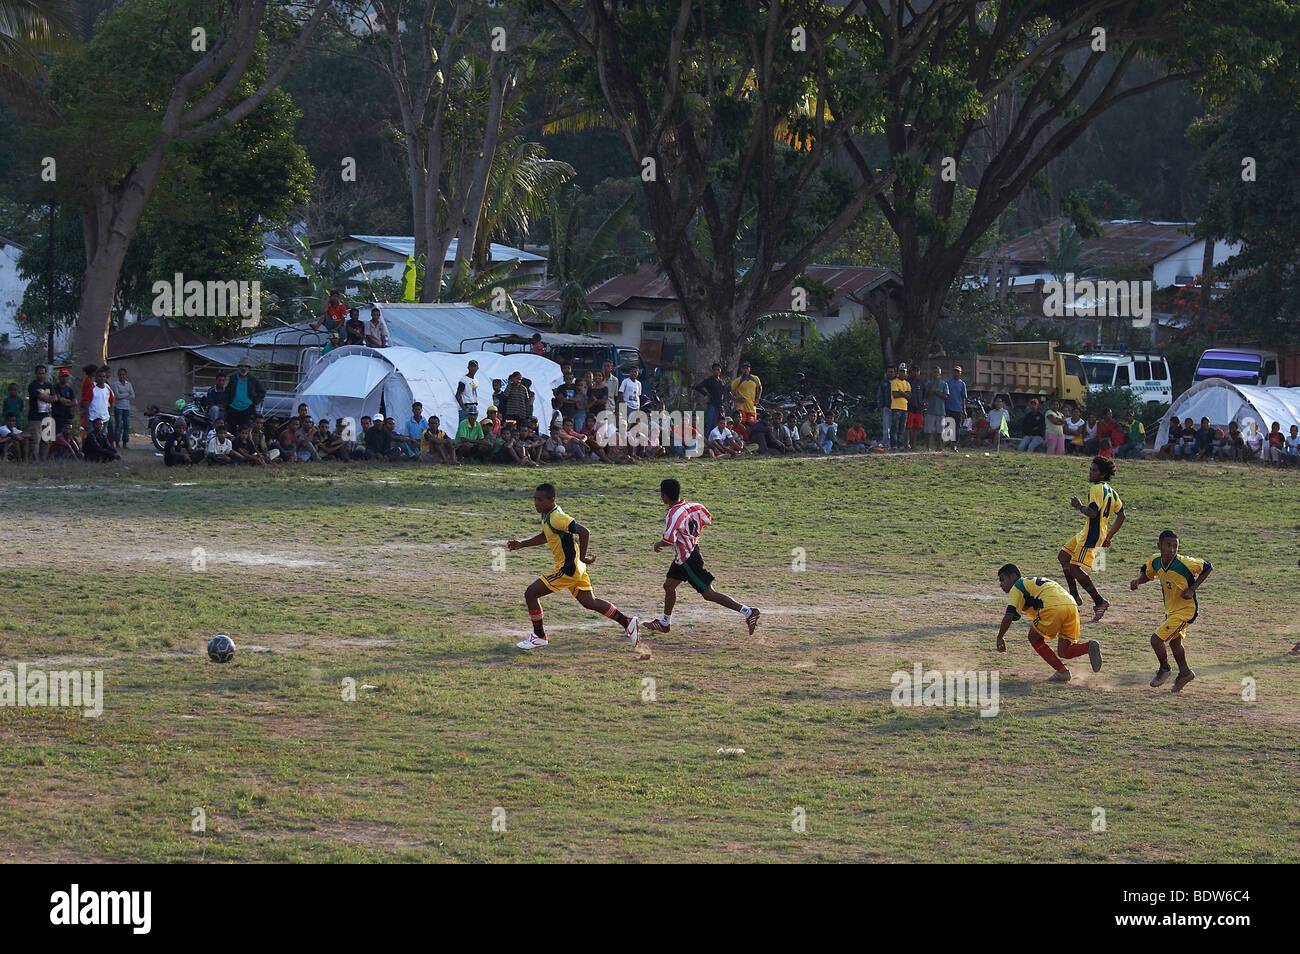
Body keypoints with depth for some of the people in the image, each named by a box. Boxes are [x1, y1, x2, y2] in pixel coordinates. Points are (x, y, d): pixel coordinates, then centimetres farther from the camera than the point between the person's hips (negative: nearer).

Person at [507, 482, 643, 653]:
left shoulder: (557, 518, -23)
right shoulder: (547, 515, 7)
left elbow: (584, 532, -29)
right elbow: (545, 536, 26)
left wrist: (582, 557, -23)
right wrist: (522, 544, 17)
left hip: (568, 569, -10)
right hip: (576, 568, 10)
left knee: (530, 594, -4)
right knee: (589, 602, 18)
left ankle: (539, 637, 6)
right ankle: (628, 623, 21)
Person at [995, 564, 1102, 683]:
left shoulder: (1017, 587, 14)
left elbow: (1009, 616, 5)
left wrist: (1000, 638, 13)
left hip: (1053, 606, -8)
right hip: (1072, 606, 8)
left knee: (1034, 639, 14)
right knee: (1063, 652, 15)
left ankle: (1062, 671, 4)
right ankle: (1089, 647, -12)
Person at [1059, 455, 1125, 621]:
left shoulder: (1097, 489, -16)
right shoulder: (1111, 492, 13)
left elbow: (1093, 513, -27)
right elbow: (1121, 516, 17)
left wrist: (1080, 506, -8)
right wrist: (1108, 537, 21)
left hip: (1091, 536, -10)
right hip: (1086, 533, 10)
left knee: (1074, 568, -12)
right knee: (1063, 556, 18)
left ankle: (1100, 602, -10)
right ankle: (1074, 596, 21)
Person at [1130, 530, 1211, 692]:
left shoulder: (1184, 563, -27)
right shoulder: (1155, 562, -9)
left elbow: (1206, 567, -14)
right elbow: (1147, 574, 13)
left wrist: (1192, 589, -19)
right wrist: (1137, 580, -9)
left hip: (1186, 610, -8)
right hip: (1170, 609, 8)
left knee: (1156, 639, -14)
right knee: (1174, 641, 28)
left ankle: (1164, 669, 13)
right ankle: (1185, 672, 50)